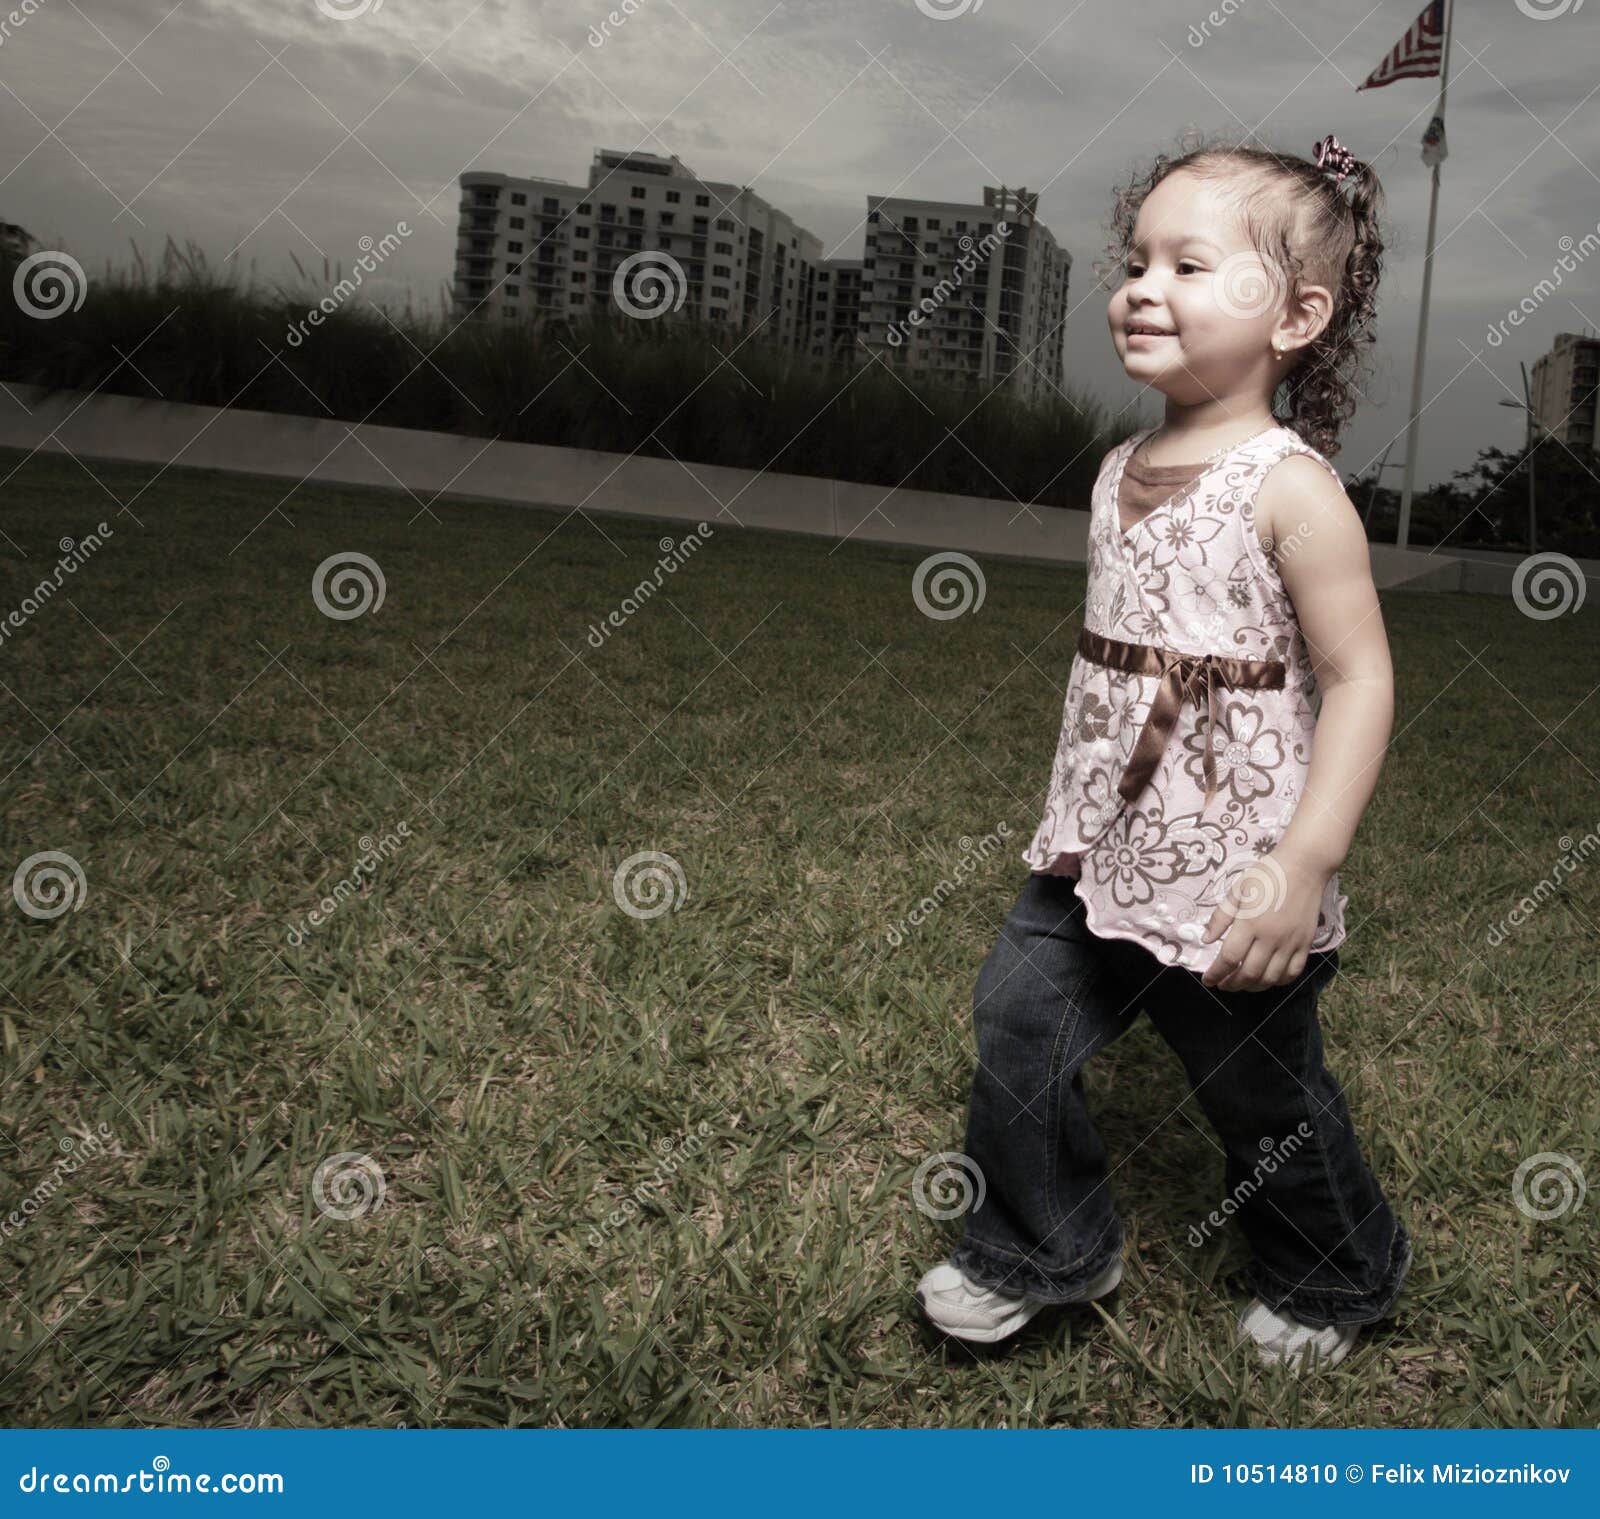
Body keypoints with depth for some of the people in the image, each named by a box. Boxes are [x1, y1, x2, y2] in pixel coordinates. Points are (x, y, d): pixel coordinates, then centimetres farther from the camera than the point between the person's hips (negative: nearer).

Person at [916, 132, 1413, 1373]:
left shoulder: (1291, 490, -17)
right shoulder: (1124, 471, 6)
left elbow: (1359, 684, -18)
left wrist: (1304, 869, -23)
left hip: (1230, 875, -6)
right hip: (1100, 854, 7)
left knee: (1263, 1093, 11)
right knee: (1016, 1020, 8)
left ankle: (1339, 1280, 40)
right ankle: (1042, 1248, 31)